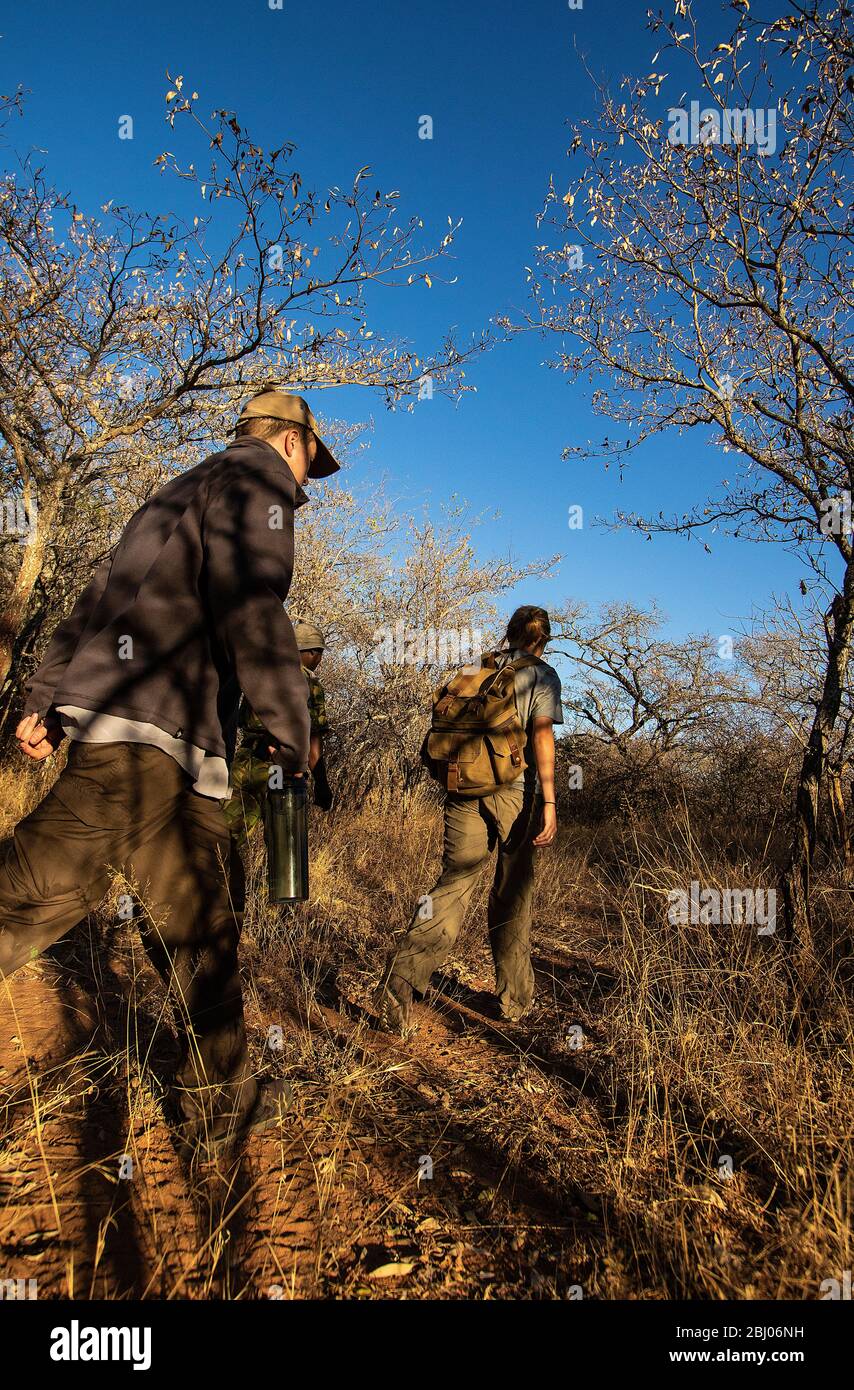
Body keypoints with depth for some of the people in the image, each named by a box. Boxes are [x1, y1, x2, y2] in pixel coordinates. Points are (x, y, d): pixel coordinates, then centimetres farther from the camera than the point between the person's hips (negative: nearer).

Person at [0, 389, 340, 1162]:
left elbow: (97, 600, 24)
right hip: (148, 730, -9)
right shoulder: (253, 484, 1)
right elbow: (250, 611, -16)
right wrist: (293, 730, -7)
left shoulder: (182, 493, 29)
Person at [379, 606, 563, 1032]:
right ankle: (514, 997, 21)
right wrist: (549, 802, -11)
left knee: (453, 883, 2)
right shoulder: (542, 675, 4)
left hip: (463, 786, 3)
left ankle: (404, 974, -16)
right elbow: (541, 735, -8)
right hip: (515, 790, -3)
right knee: (512, 893, 9)